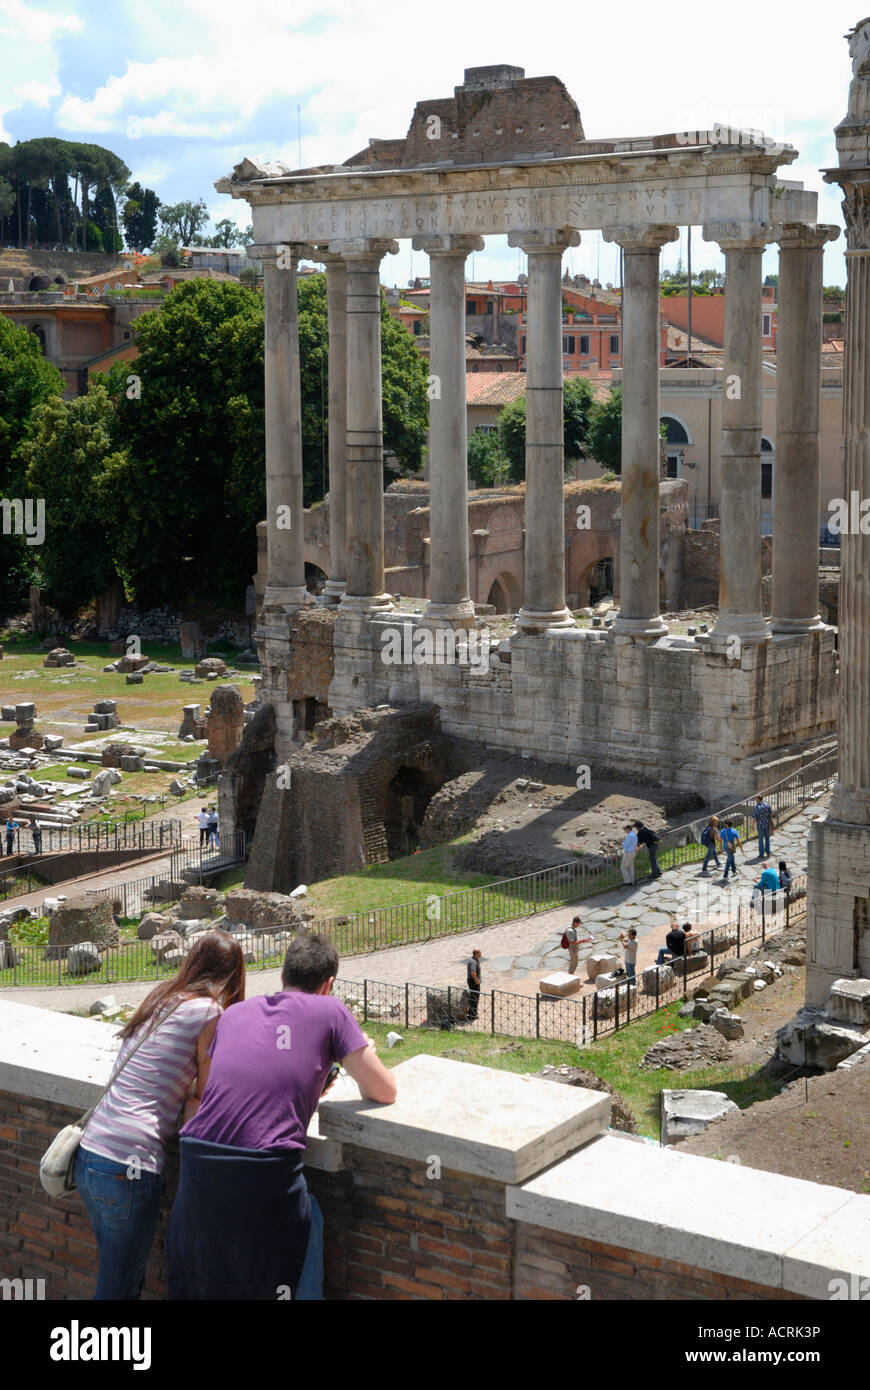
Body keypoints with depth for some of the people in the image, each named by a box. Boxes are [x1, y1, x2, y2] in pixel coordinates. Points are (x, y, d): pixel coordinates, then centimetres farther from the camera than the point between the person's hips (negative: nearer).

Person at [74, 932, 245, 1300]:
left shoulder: (160, 998, 14)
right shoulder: (209, 1011, -7)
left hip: (88, 1154, 8)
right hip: (128, 1164, -8)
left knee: (115, 1275, 22)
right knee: (120, 1288, 4)